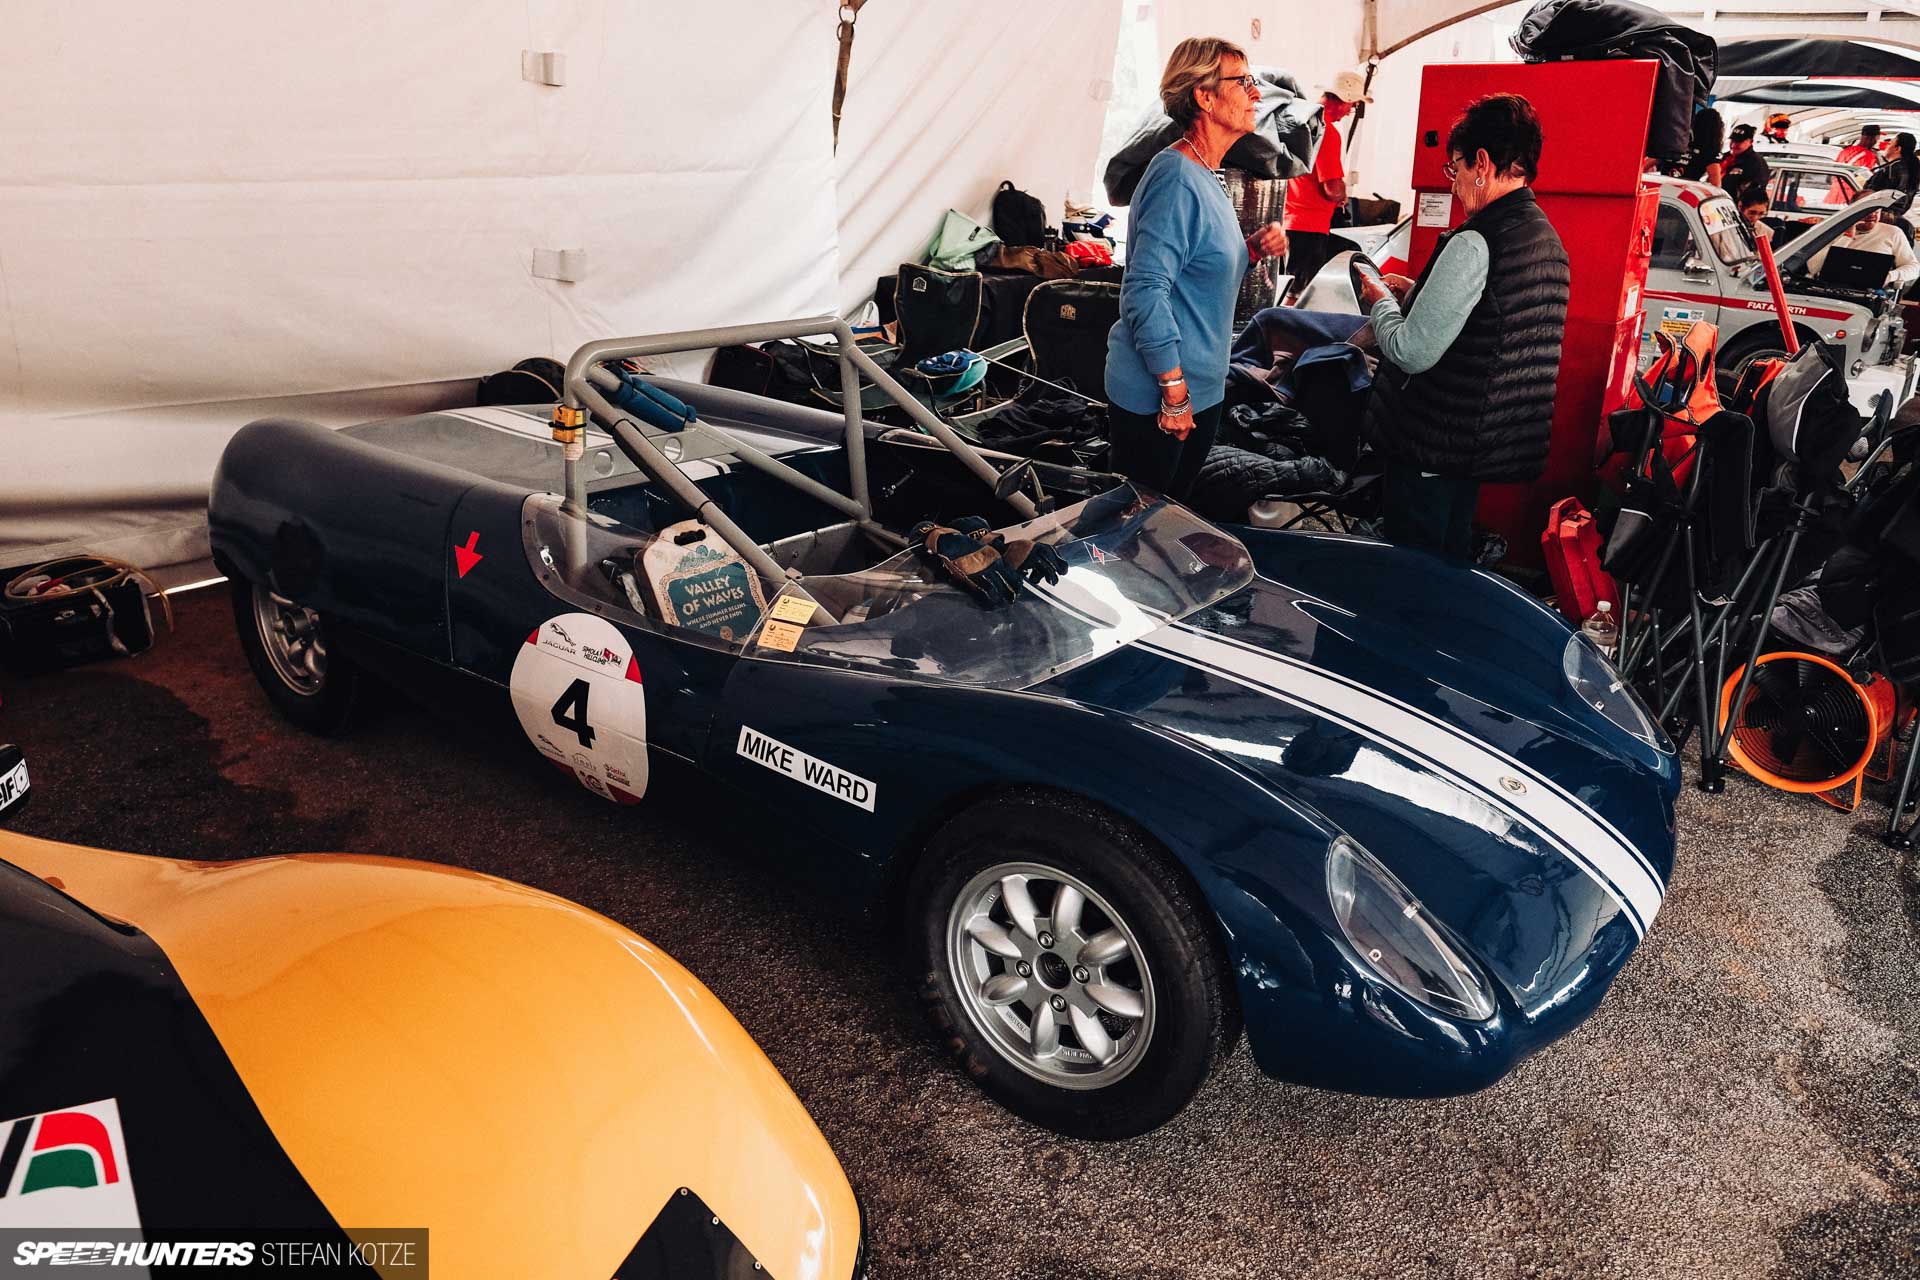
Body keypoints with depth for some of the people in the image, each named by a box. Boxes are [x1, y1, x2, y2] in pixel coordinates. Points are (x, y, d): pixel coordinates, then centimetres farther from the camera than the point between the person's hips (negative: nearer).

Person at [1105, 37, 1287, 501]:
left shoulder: (1206, 177, 12)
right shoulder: (1177, 177, -20)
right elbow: (1146, 289, -26)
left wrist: (1252, 249, 2)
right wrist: (1174, 389, -24)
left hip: (1202, 389, 10)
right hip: (1155, 399, -10)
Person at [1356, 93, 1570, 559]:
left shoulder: (1475, 243, -20)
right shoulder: (1549, 241, 10)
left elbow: (1412, 352, -21)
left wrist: (1380, 302, -3)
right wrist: (1416, 292, 18)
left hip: (1432, 449, -9)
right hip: (1495, 446, 9)